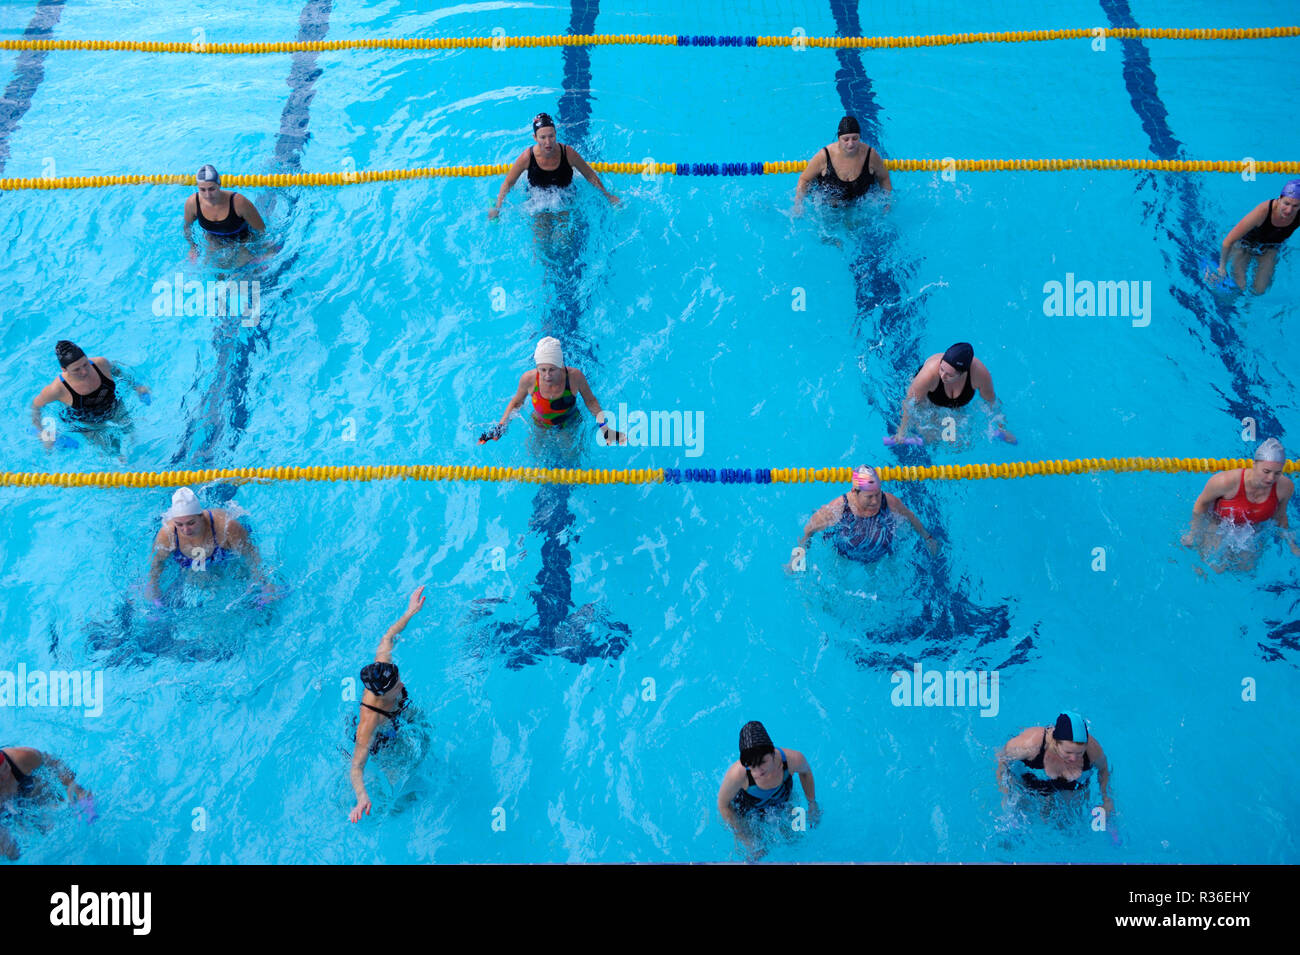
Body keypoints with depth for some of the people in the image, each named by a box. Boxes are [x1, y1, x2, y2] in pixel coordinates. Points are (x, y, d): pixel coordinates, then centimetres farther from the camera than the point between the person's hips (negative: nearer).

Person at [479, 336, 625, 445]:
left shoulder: (575, 376, -34)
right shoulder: (528, 379, -32)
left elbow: (590, 400, -13)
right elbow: (516, 402, -9)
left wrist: (604, 426, -22)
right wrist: (501, 426, -14)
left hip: (571, 426, -1)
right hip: (540, 427, 1)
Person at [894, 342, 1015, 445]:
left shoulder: (980, 373, -39)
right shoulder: (929, 373, -46)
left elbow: (991, 400, -16)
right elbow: (910, 404, -29)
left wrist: (1000, 427, -4)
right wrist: (902, 433, -19)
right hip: (928, 399, -2)